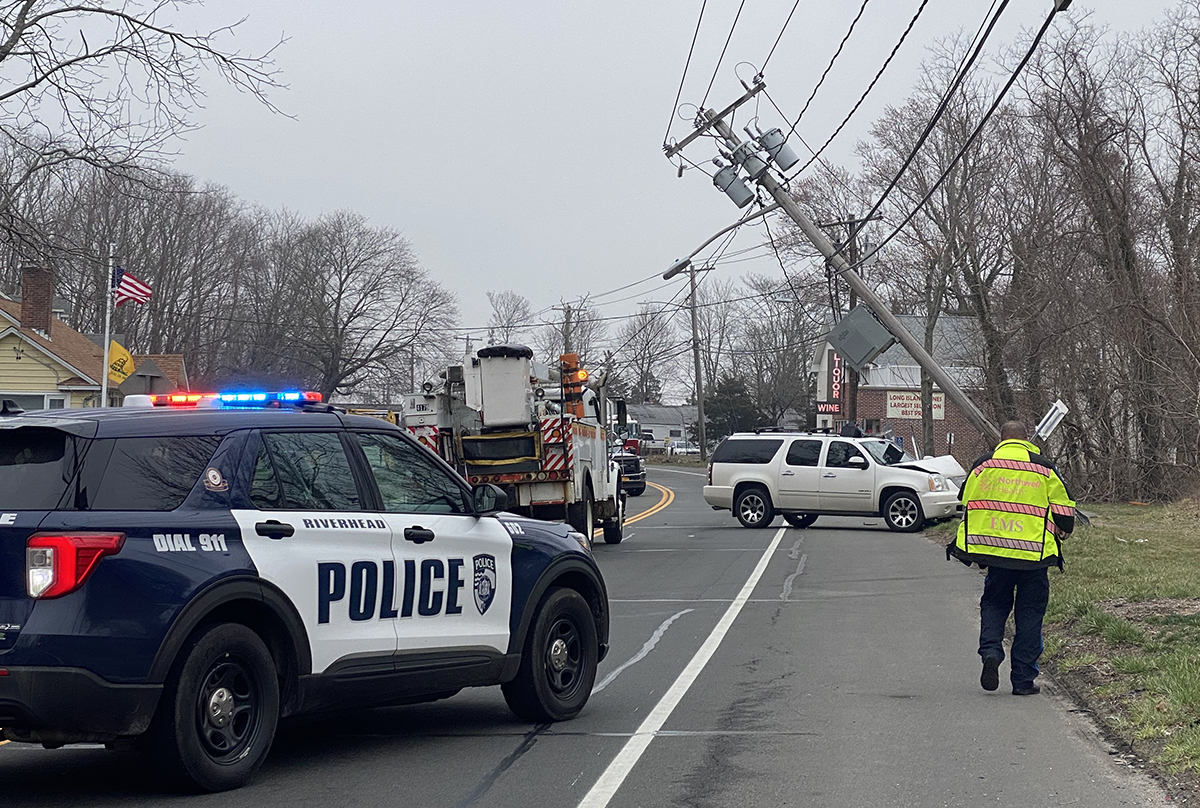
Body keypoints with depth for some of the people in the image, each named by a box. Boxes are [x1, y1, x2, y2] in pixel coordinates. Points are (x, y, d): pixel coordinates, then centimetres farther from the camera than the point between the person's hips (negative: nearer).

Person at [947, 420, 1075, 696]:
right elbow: (1064, 509, 4)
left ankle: (991, 652, -9)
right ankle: (1023, 679, 6)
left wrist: (972, 545, 28)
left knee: (994, 603, 17)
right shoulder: (1044, 468, 1)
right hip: (1034, 554, -1)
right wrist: (1060, 533, 25)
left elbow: (966, 505, 12)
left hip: (993, 548, 1)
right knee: (1030, 613, 7)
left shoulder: (983, 465, 5)